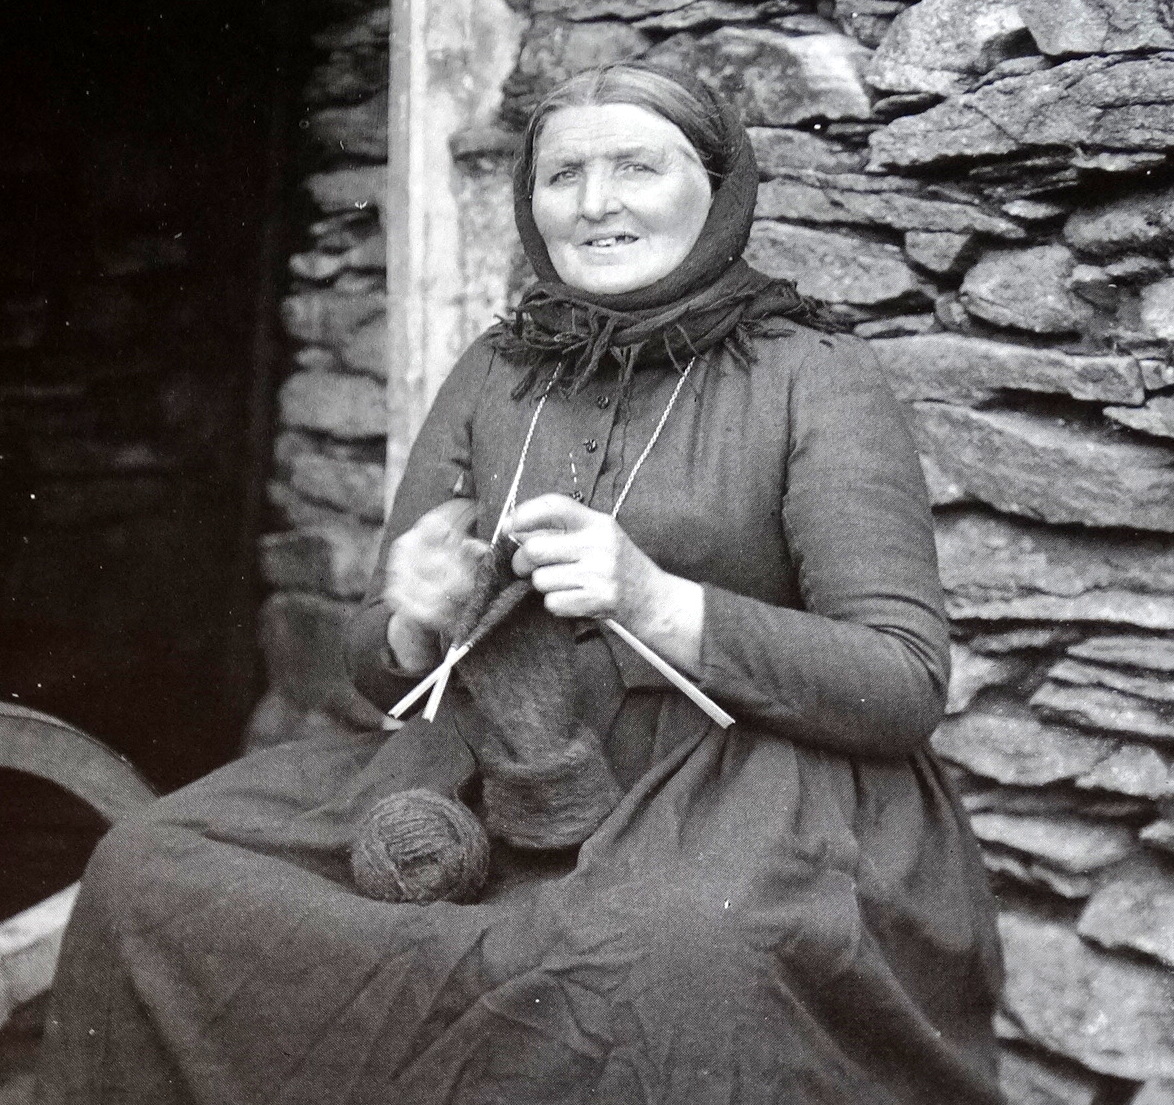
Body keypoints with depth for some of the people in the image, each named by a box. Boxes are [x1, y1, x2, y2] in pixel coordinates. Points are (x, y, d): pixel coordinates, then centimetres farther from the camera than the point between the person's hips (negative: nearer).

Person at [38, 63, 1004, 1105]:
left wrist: (661, 605, -24)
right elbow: (377, 659, 13)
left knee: (681, 955, -40)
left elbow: (908, 685, -10)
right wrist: (417, 625, -12)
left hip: (748, 780, -5)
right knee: (146, 865, -11)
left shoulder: (815, 377, -4)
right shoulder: (495, 373, 9)